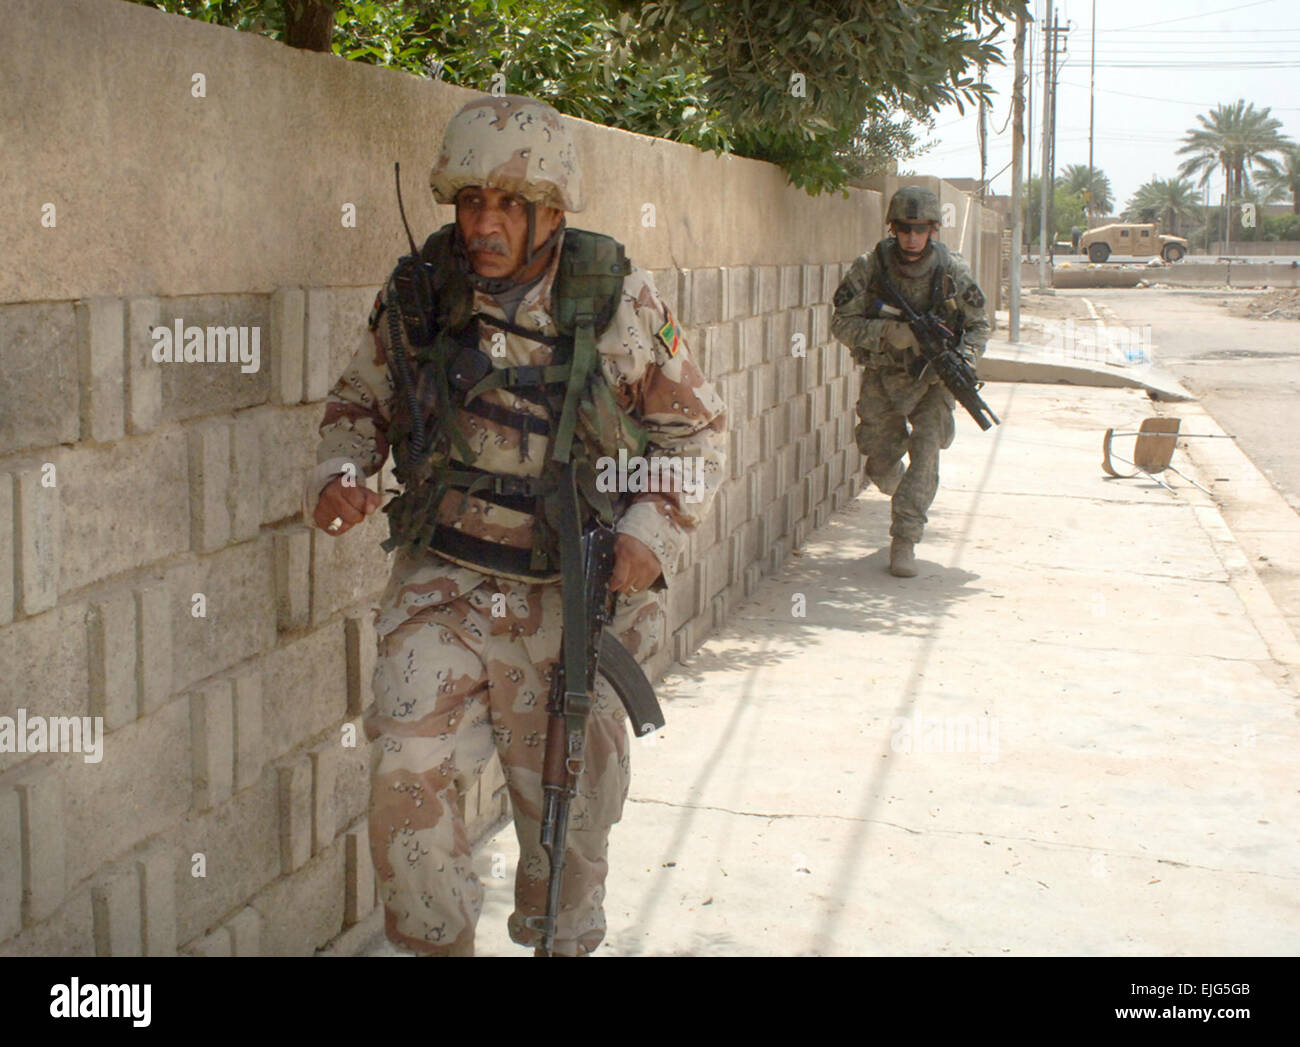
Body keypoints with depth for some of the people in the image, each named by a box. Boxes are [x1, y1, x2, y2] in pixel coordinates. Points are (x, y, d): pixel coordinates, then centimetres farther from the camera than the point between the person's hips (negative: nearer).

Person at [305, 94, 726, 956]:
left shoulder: (616, 300, -8)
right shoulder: (419, 293, -3)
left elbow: (698, 428, 0)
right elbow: (360, 402, 12)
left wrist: (655, 532, -15)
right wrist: (338, 474, -9)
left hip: (571, 593, -1)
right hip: (444, 584, 1)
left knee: (570, 806, 10)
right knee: (407, 771, -15)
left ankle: (564, 939, 36)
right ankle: (439, 942, 8)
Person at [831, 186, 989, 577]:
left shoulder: (952, 271, -9)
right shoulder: (871, 267, -12)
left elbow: (979, 325, 2)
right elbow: (841, 323, -10)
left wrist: (964, 357, -18)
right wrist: (886, 332, -27)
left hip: (933, 379, 0)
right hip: (882, 379, 1)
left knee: (926, 453, -18)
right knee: (882, 467, 8)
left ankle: (904, 541, -12)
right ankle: (905, 499, 45)